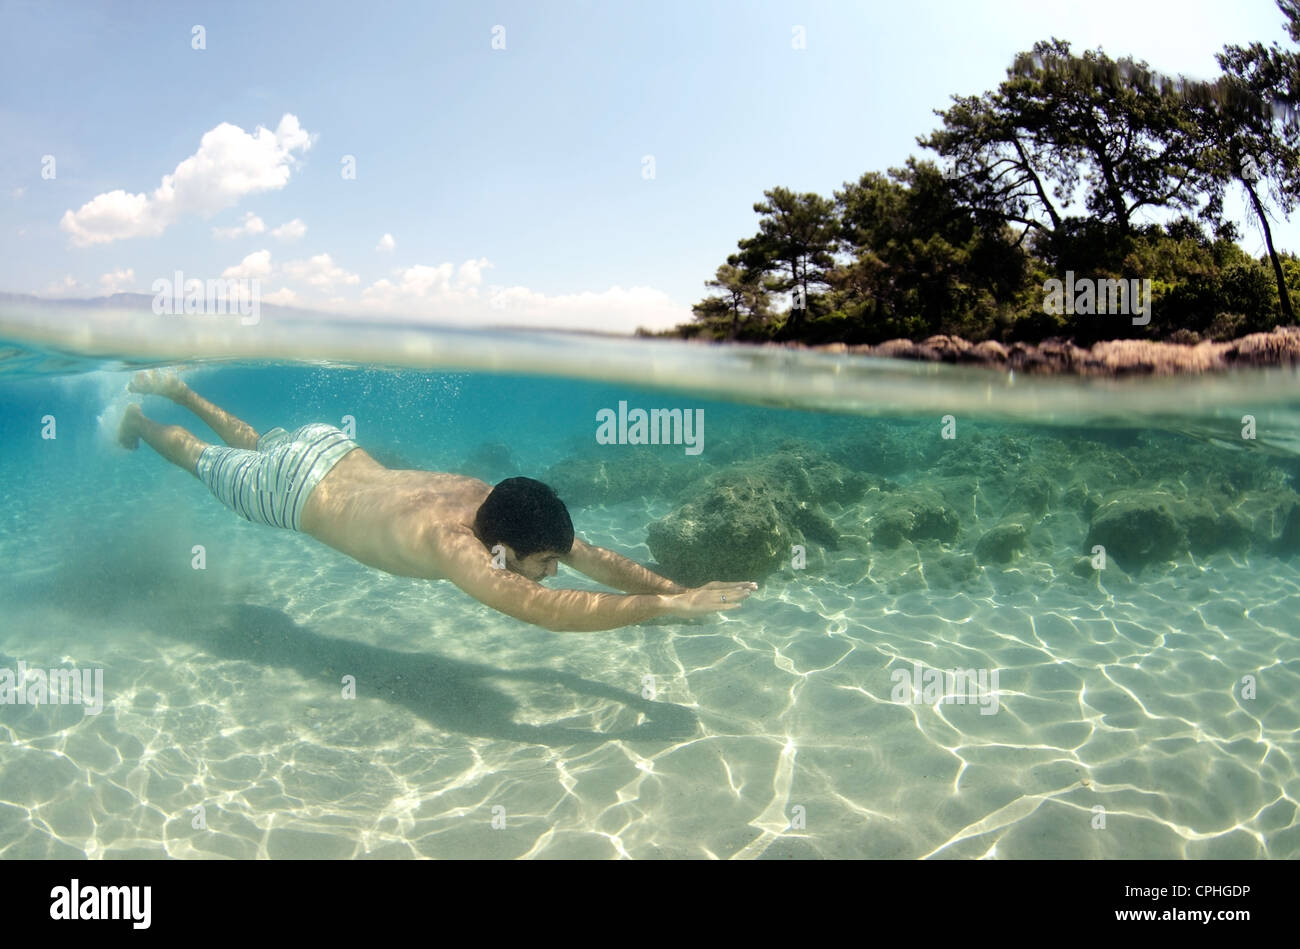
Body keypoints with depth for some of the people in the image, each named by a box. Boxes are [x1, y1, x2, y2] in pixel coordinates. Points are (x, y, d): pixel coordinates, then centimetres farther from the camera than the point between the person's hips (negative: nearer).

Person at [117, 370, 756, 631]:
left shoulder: (493, 499, -23)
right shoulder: (452, 545, -44)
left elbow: (598, 559, -19)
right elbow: (547, 609, -56)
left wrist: (677, 588, -31)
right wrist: (667, 606, -56)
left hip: (333, 449, 5)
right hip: (294, 490, -5)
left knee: (250, 443, 34)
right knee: (206, 461, 24)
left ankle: (171, 385, 53)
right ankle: (136, 415, 50)